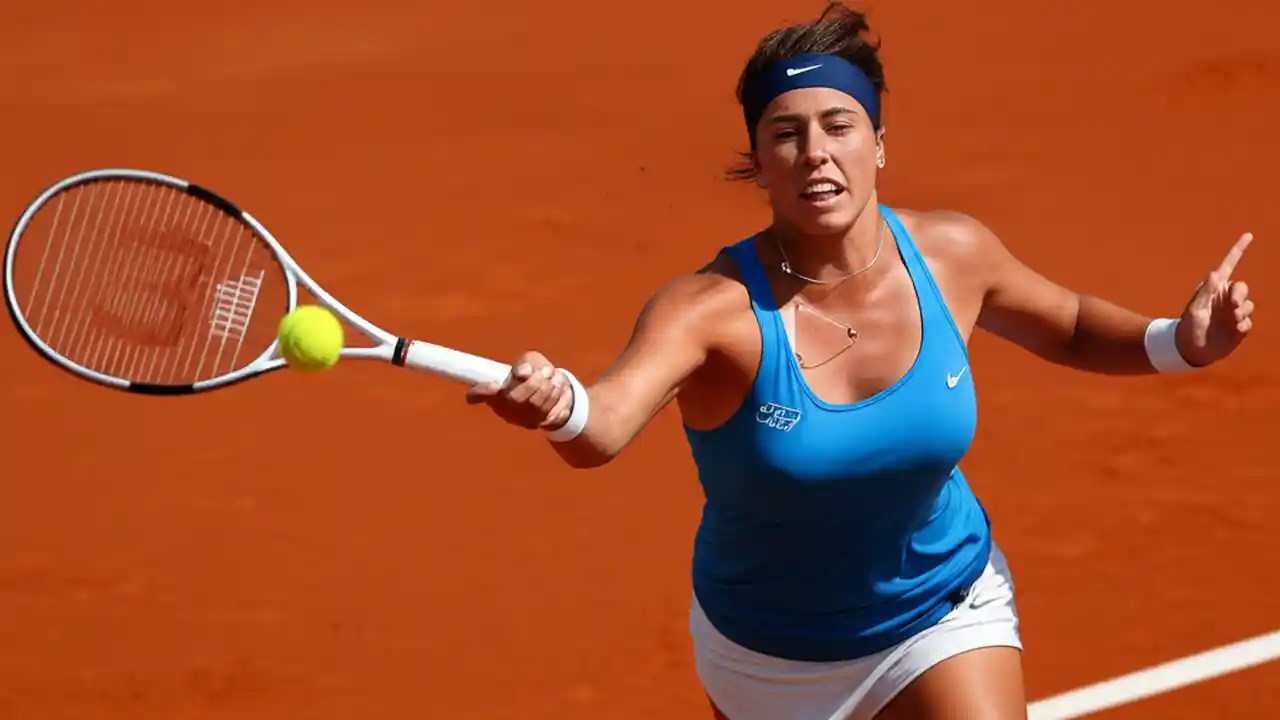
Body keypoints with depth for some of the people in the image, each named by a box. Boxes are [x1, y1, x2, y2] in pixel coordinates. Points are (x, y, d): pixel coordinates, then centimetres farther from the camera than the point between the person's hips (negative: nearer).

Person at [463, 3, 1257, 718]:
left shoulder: (952, 253, -16)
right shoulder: (713, 308, -29)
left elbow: (1070, 327, 5)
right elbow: (604, 428, -47)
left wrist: (1181, 341, -14)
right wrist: (560, 405, -71)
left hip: (945, 618, 1)